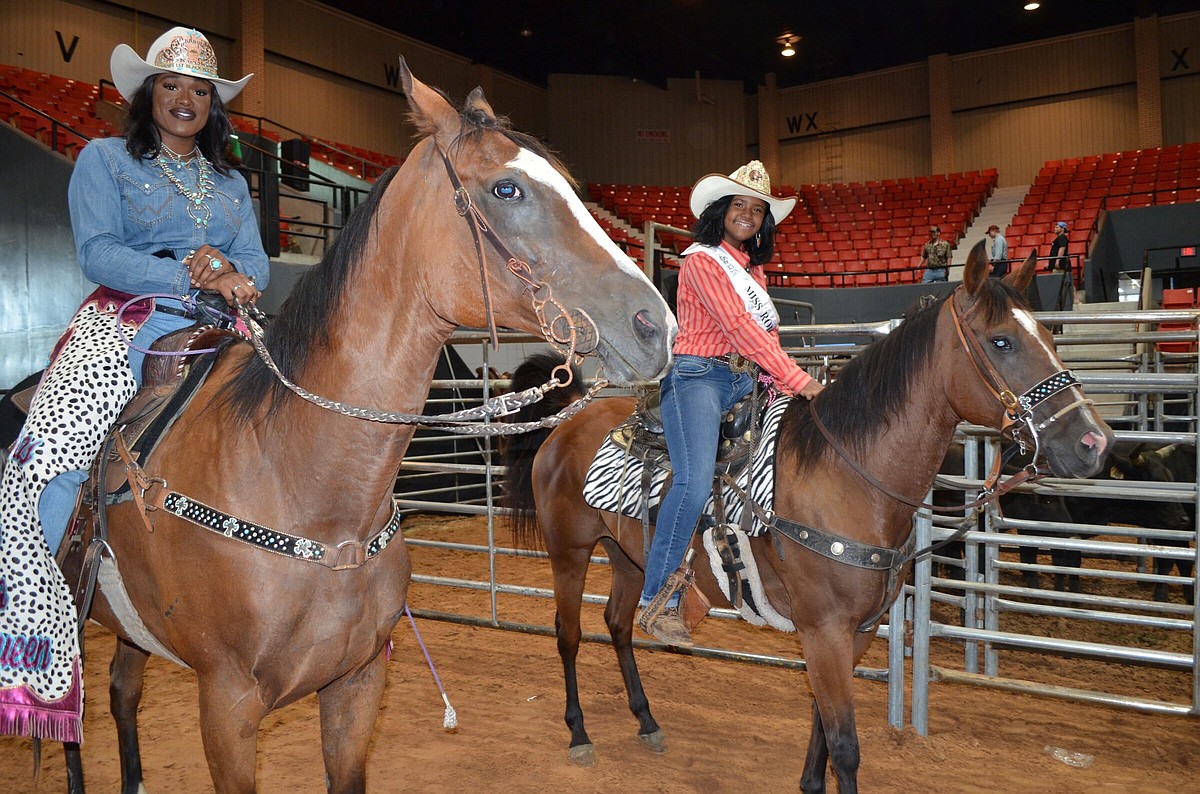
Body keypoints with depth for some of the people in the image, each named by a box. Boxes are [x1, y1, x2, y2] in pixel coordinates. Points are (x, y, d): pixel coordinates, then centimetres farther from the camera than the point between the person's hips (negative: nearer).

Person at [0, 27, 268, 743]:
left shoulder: (231, 182, 24)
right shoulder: (106, 160, 12)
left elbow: (257, 266, 12)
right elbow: (98, 253, -3)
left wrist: (231, 273, -12)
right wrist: (192, 277, -15)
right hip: (128, 322, -3)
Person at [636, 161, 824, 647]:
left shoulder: (753, 267, 22)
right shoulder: (702, 259, -5)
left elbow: (766, 329, 21)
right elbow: (738, 326, -16)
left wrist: (781, 377, 1)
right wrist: (796, 378, -20)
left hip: (745, 379, 9)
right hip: (699, 375, -9)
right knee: (695, 481, -24)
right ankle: (657, 602, -19)